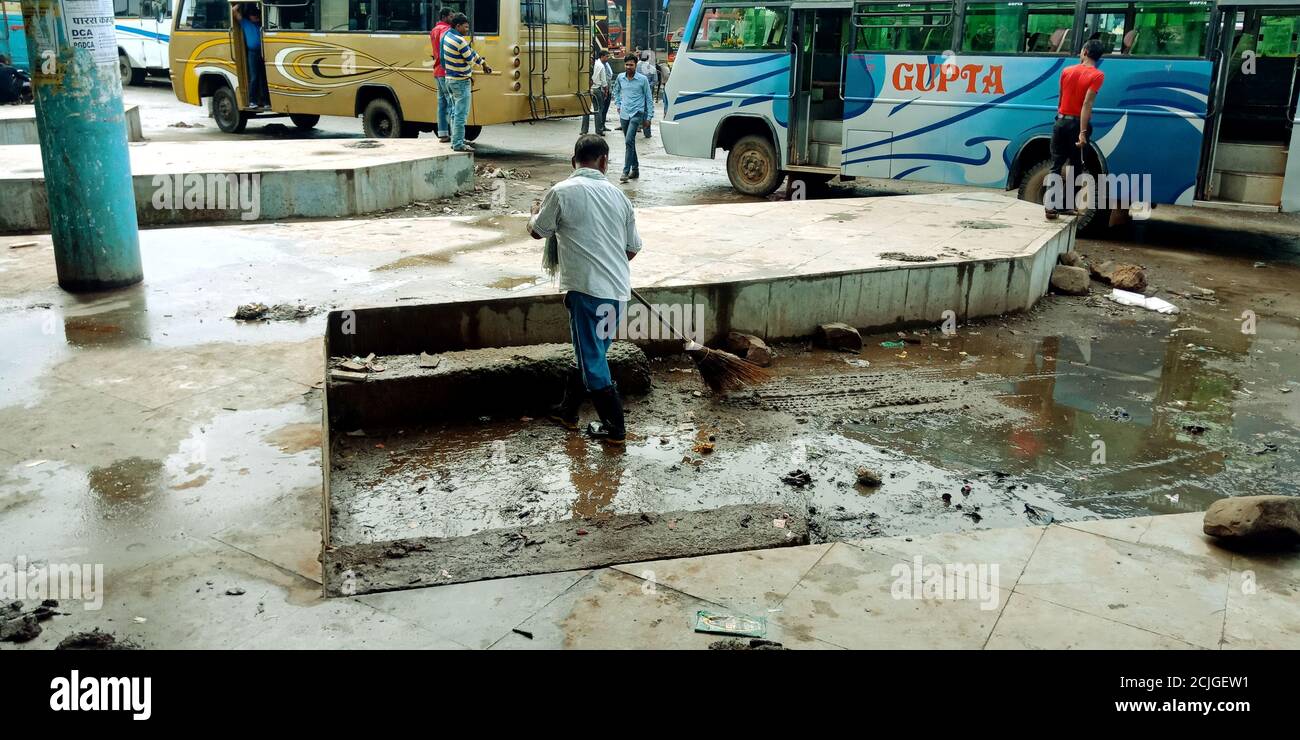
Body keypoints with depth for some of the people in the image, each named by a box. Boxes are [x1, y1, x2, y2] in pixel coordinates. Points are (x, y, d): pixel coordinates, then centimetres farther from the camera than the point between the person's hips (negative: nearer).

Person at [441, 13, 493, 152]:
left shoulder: (448, 35, 9)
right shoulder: (460, 41, -21)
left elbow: (471, 52, 13)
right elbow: (471, 60, -14)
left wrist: (483, 63, 16)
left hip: (450, 79, 10)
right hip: (461, 81, -10)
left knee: (455, 112, 18)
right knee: (461, 114, -6)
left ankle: (455, 140, 25)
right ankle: (458, 144, -5)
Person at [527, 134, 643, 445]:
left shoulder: (562, 192, -7)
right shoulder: (617, 195, 7)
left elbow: (537, 231, 7)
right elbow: (633, 248, 12)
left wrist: (536, 213, 29)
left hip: (588, 289, -6)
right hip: (618, 289, 6)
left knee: (592, 359, 3)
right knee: (588, 351, 20)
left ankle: (614, 428, 7)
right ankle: (568, 409, 34)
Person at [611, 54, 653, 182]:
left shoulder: (642, 79, -5)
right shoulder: (620, 78, 5)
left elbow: (648, 98, 0)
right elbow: (616, 91, 26)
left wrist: (649, 117, -2)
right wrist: (619, 105, 15)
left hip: (636, 114, -5)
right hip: (624, 114, 5)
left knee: (629, 141, -18)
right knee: (629, 142, 12)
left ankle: (626, 171, -18)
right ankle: (635, 169, 25)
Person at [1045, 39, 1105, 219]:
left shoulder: (1067, 71, 5)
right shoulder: (1097, 75, -8)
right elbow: (1087, 104, -18)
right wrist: (1083, 132, -20)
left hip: (1061, 121, 3)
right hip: (1077, 124, -3)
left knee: (1056, 165, 4)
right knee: (1075, 167, 10)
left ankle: (1050, 205, -8)